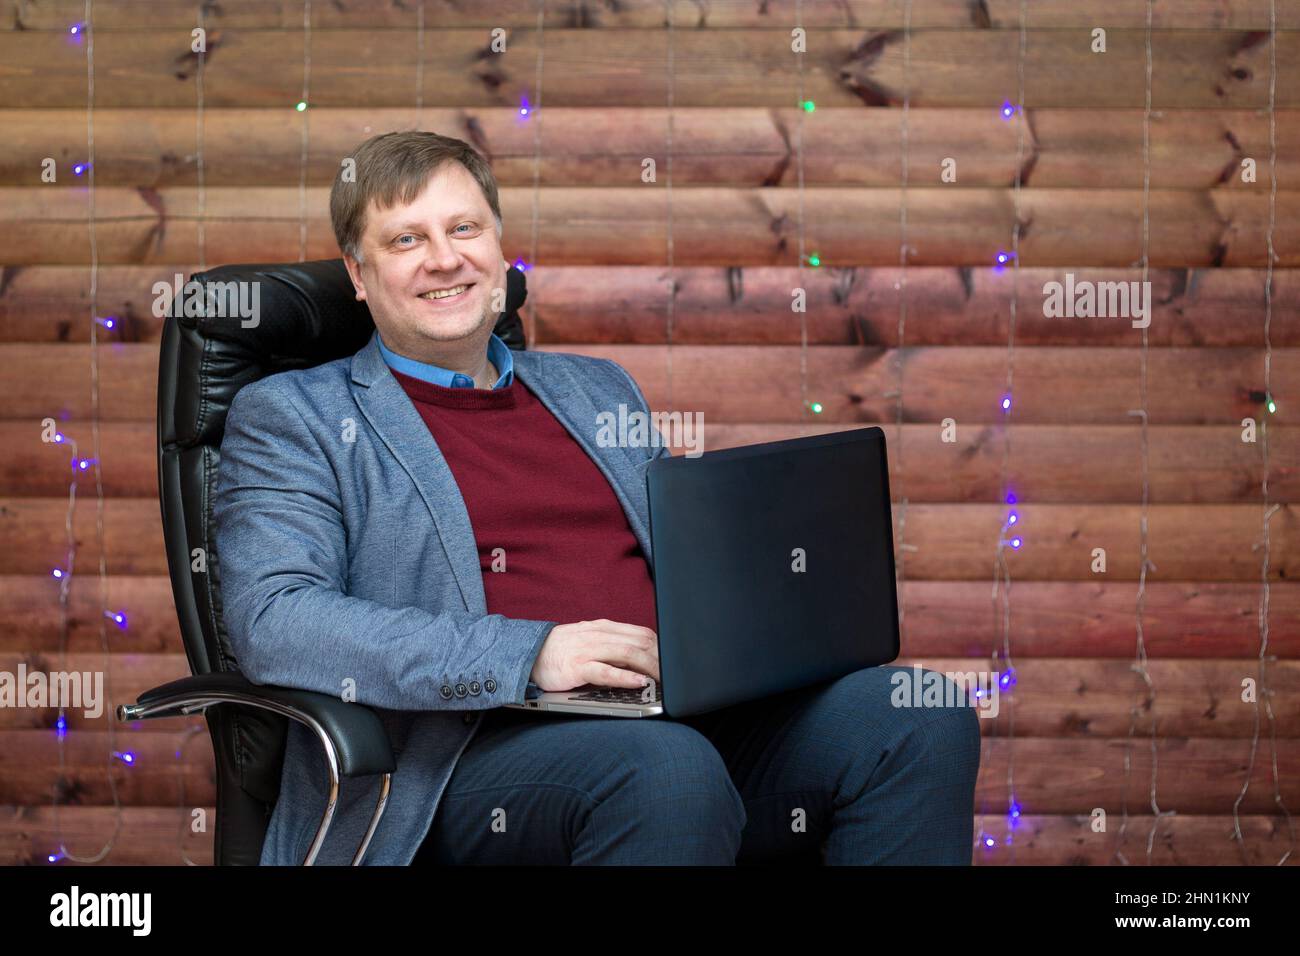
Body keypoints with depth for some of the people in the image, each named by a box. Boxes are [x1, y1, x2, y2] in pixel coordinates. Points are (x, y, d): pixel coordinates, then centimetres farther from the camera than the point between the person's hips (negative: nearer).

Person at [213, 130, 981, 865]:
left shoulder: (597, 389, 26)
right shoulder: (293, 416, 8)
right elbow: (273, 624, -8)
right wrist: (529, 654, -18)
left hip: (685, 722, 6)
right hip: (473, 752, -5)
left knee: (921, 718, -20)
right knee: (666, 768, -38)